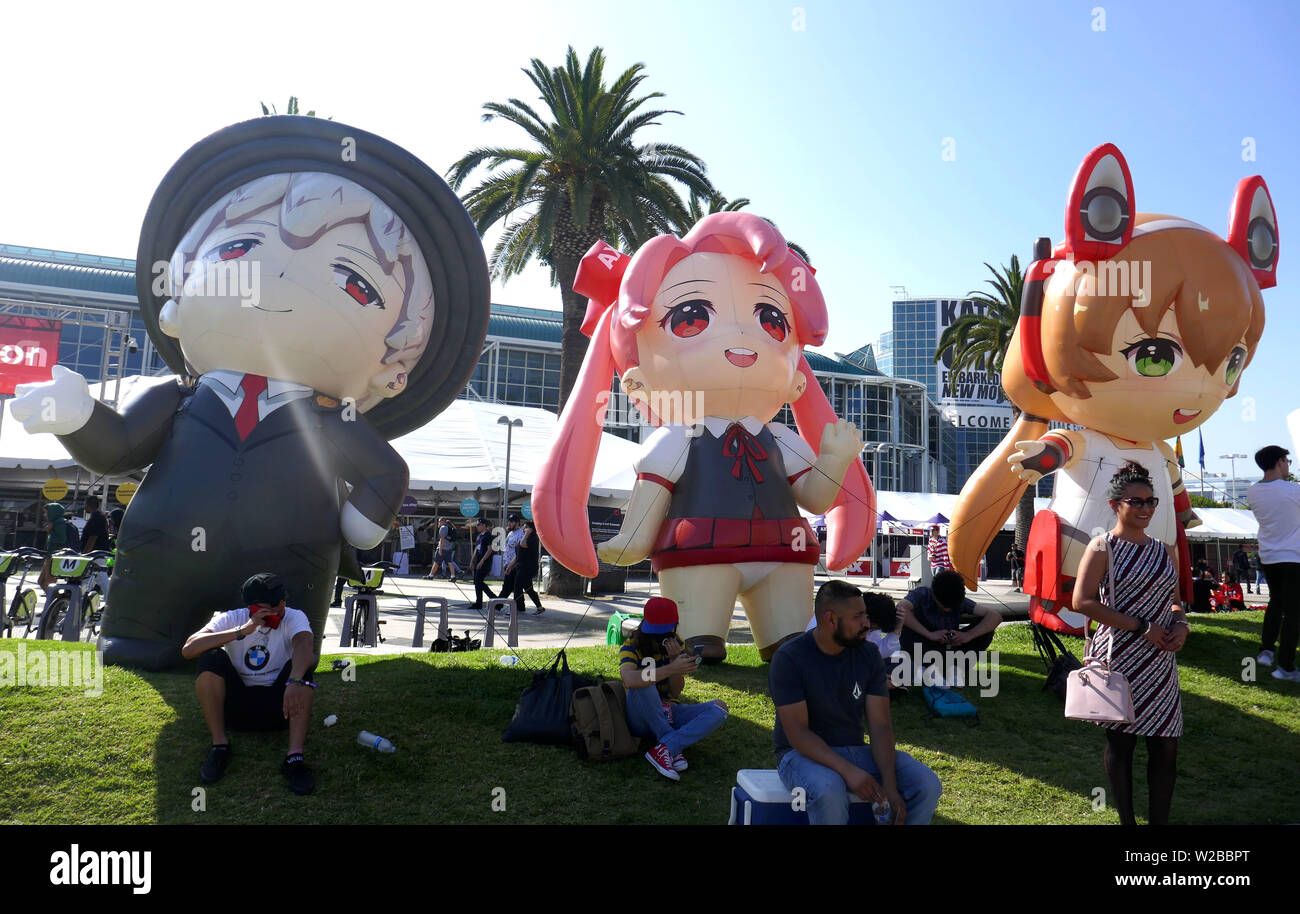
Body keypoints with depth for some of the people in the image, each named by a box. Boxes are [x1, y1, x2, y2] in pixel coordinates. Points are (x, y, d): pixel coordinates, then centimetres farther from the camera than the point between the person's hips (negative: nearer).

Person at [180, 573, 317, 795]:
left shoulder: (294, 618, -10)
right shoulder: (232, 619, -8)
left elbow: (304, 646, -33)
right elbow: (188, 650, -24)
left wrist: (295, 682, -54)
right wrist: (243, 631, -33)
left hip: (277, 704, -1)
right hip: (237, 703, 1)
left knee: (302, 663, -28)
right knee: (211, 658, -22)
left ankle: (295, 757, -31)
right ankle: (219, 745, -15)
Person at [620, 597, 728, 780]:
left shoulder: (677, 645, 0)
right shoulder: (632, 646, -14)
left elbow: (676, 692, -4)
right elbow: (630, 680, -37)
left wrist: (675, 659, -20)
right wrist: (672, 668, -43)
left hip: (667, 713, 4)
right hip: (641, 719, -4)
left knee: (719, 709, -18)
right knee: (643, 684, -36)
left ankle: (665, 749, -31)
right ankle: (675, 750, -26)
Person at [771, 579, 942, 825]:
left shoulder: (869, 655, 0)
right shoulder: (789, 658, -15)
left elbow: (880, 725, -4)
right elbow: (797, 733, -20)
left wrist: (890, 785, -19)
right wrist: (848, 770, -32)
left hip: (856, 750, 5)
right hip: (803, 754, -5)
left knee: (928, 785, -14)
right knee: (829, 791, -39)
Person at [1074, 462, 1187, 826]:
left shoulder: (1164, 551, 13)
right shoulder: (1103, 547, -6)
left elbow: (1174, 601, 20)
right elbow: (1083, 601, -14)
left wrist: (1180, 624, -4)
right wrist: (1141, 627, -17)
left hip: (1161, 661, 6)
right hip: (1119, 659, -6)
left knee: (1166, 745, 6)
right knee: (1120, 741, 4)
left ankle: (1159, 821, 17)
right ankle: (1127, 820, 16)